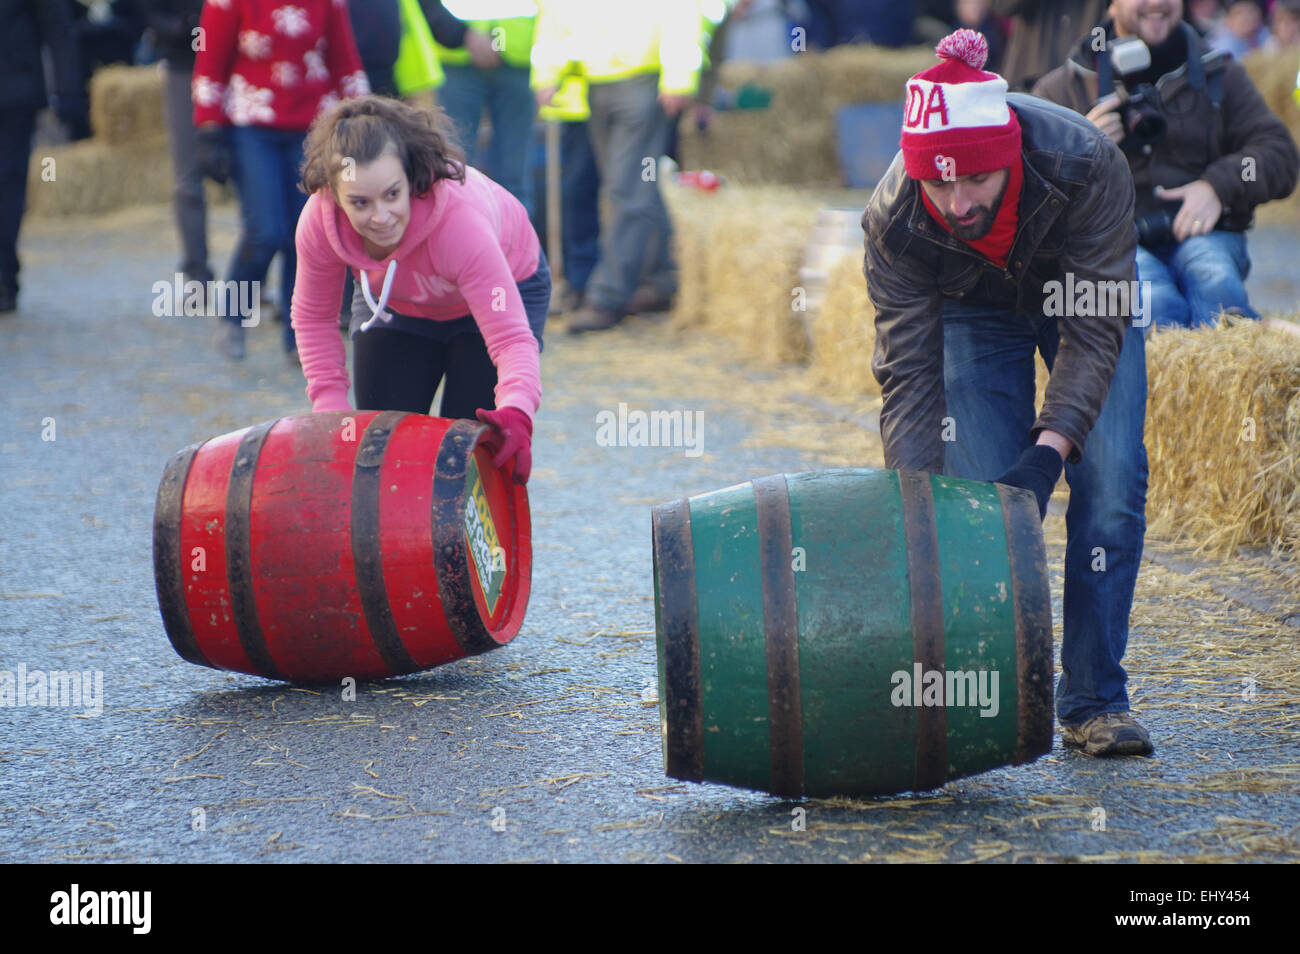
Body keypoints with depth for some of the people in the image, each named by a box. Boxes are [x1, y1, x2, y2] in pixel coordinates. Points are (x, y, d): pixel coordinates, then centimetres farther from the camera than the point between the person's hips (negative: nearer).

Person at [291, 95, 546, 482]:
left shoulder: (460, 221, -45)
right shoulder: (319, 222, -32)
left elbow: (511, 337, -49)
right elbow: (313, 317, -12)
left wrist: (516, 413, -67)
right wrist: (332, 409, -21)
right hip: (395, 301, 4)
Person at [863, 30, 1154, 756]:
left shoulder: (1087, 165, -39)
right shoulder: (895, 219, -34)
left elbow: (1095, 331, -33)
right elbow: (908, 373, -28)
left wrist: (1050, 450, -42)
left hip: (1083, 295, 0)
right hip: (973, 310, 1)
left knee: (1111, 486, -12)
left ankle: (1094, 701, -5)